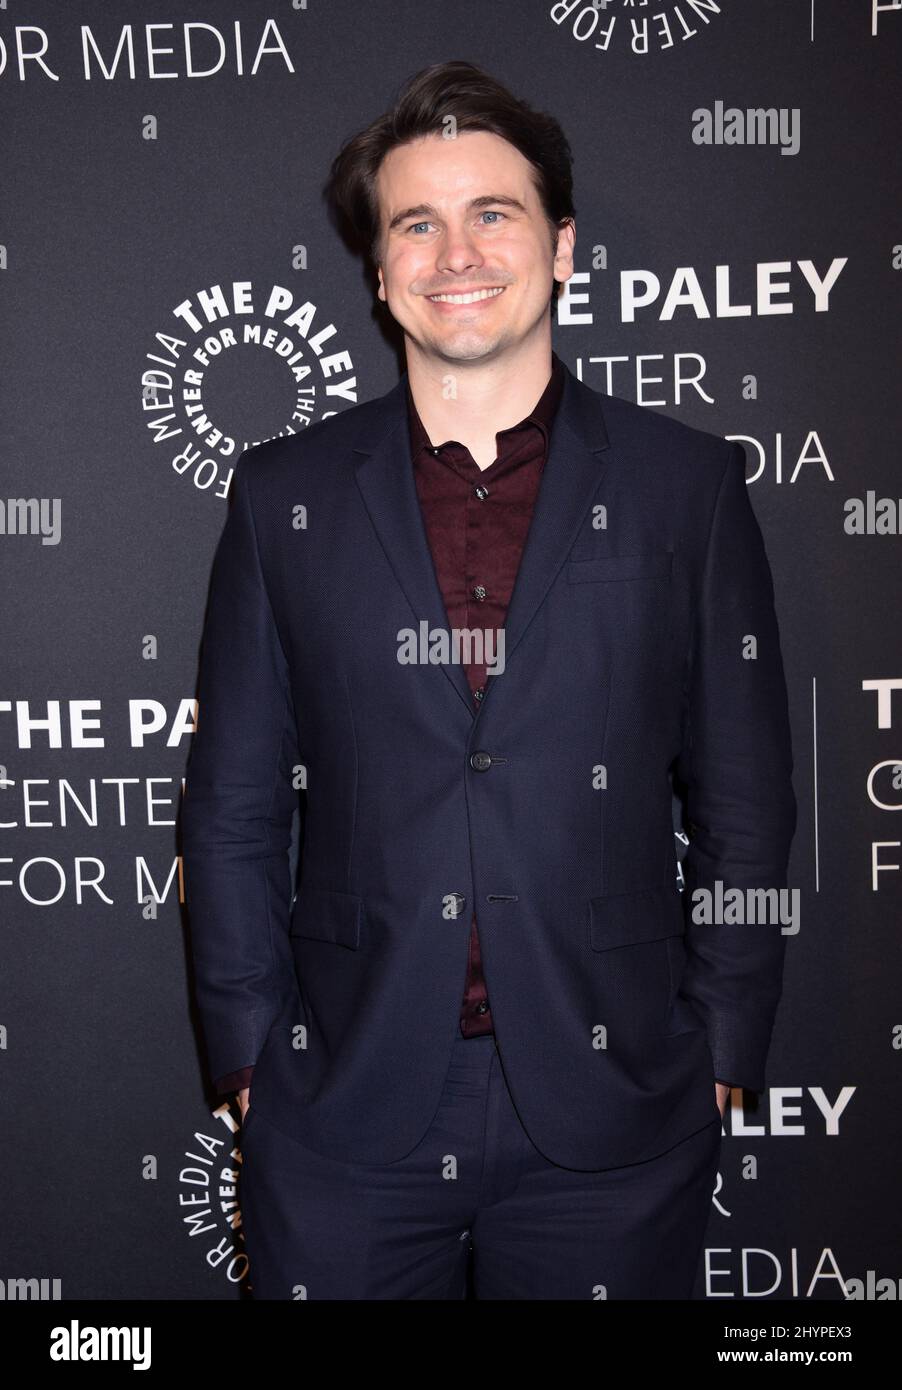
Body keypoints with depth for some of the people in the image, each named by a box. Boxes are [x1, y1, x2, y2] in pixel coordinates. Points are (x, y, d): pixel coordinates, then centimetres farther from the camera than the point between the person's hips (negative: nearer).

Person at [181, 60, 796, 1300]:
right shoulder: (284, 495, 3)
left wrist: (720, 1060, 0)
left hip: (611, 1116, 0)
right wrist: (250, 1058, 2)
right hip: (343, 1114, 1)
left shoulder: (687, 486, 0)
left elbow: (746, 806, 2)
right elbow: (233, 809, 5)